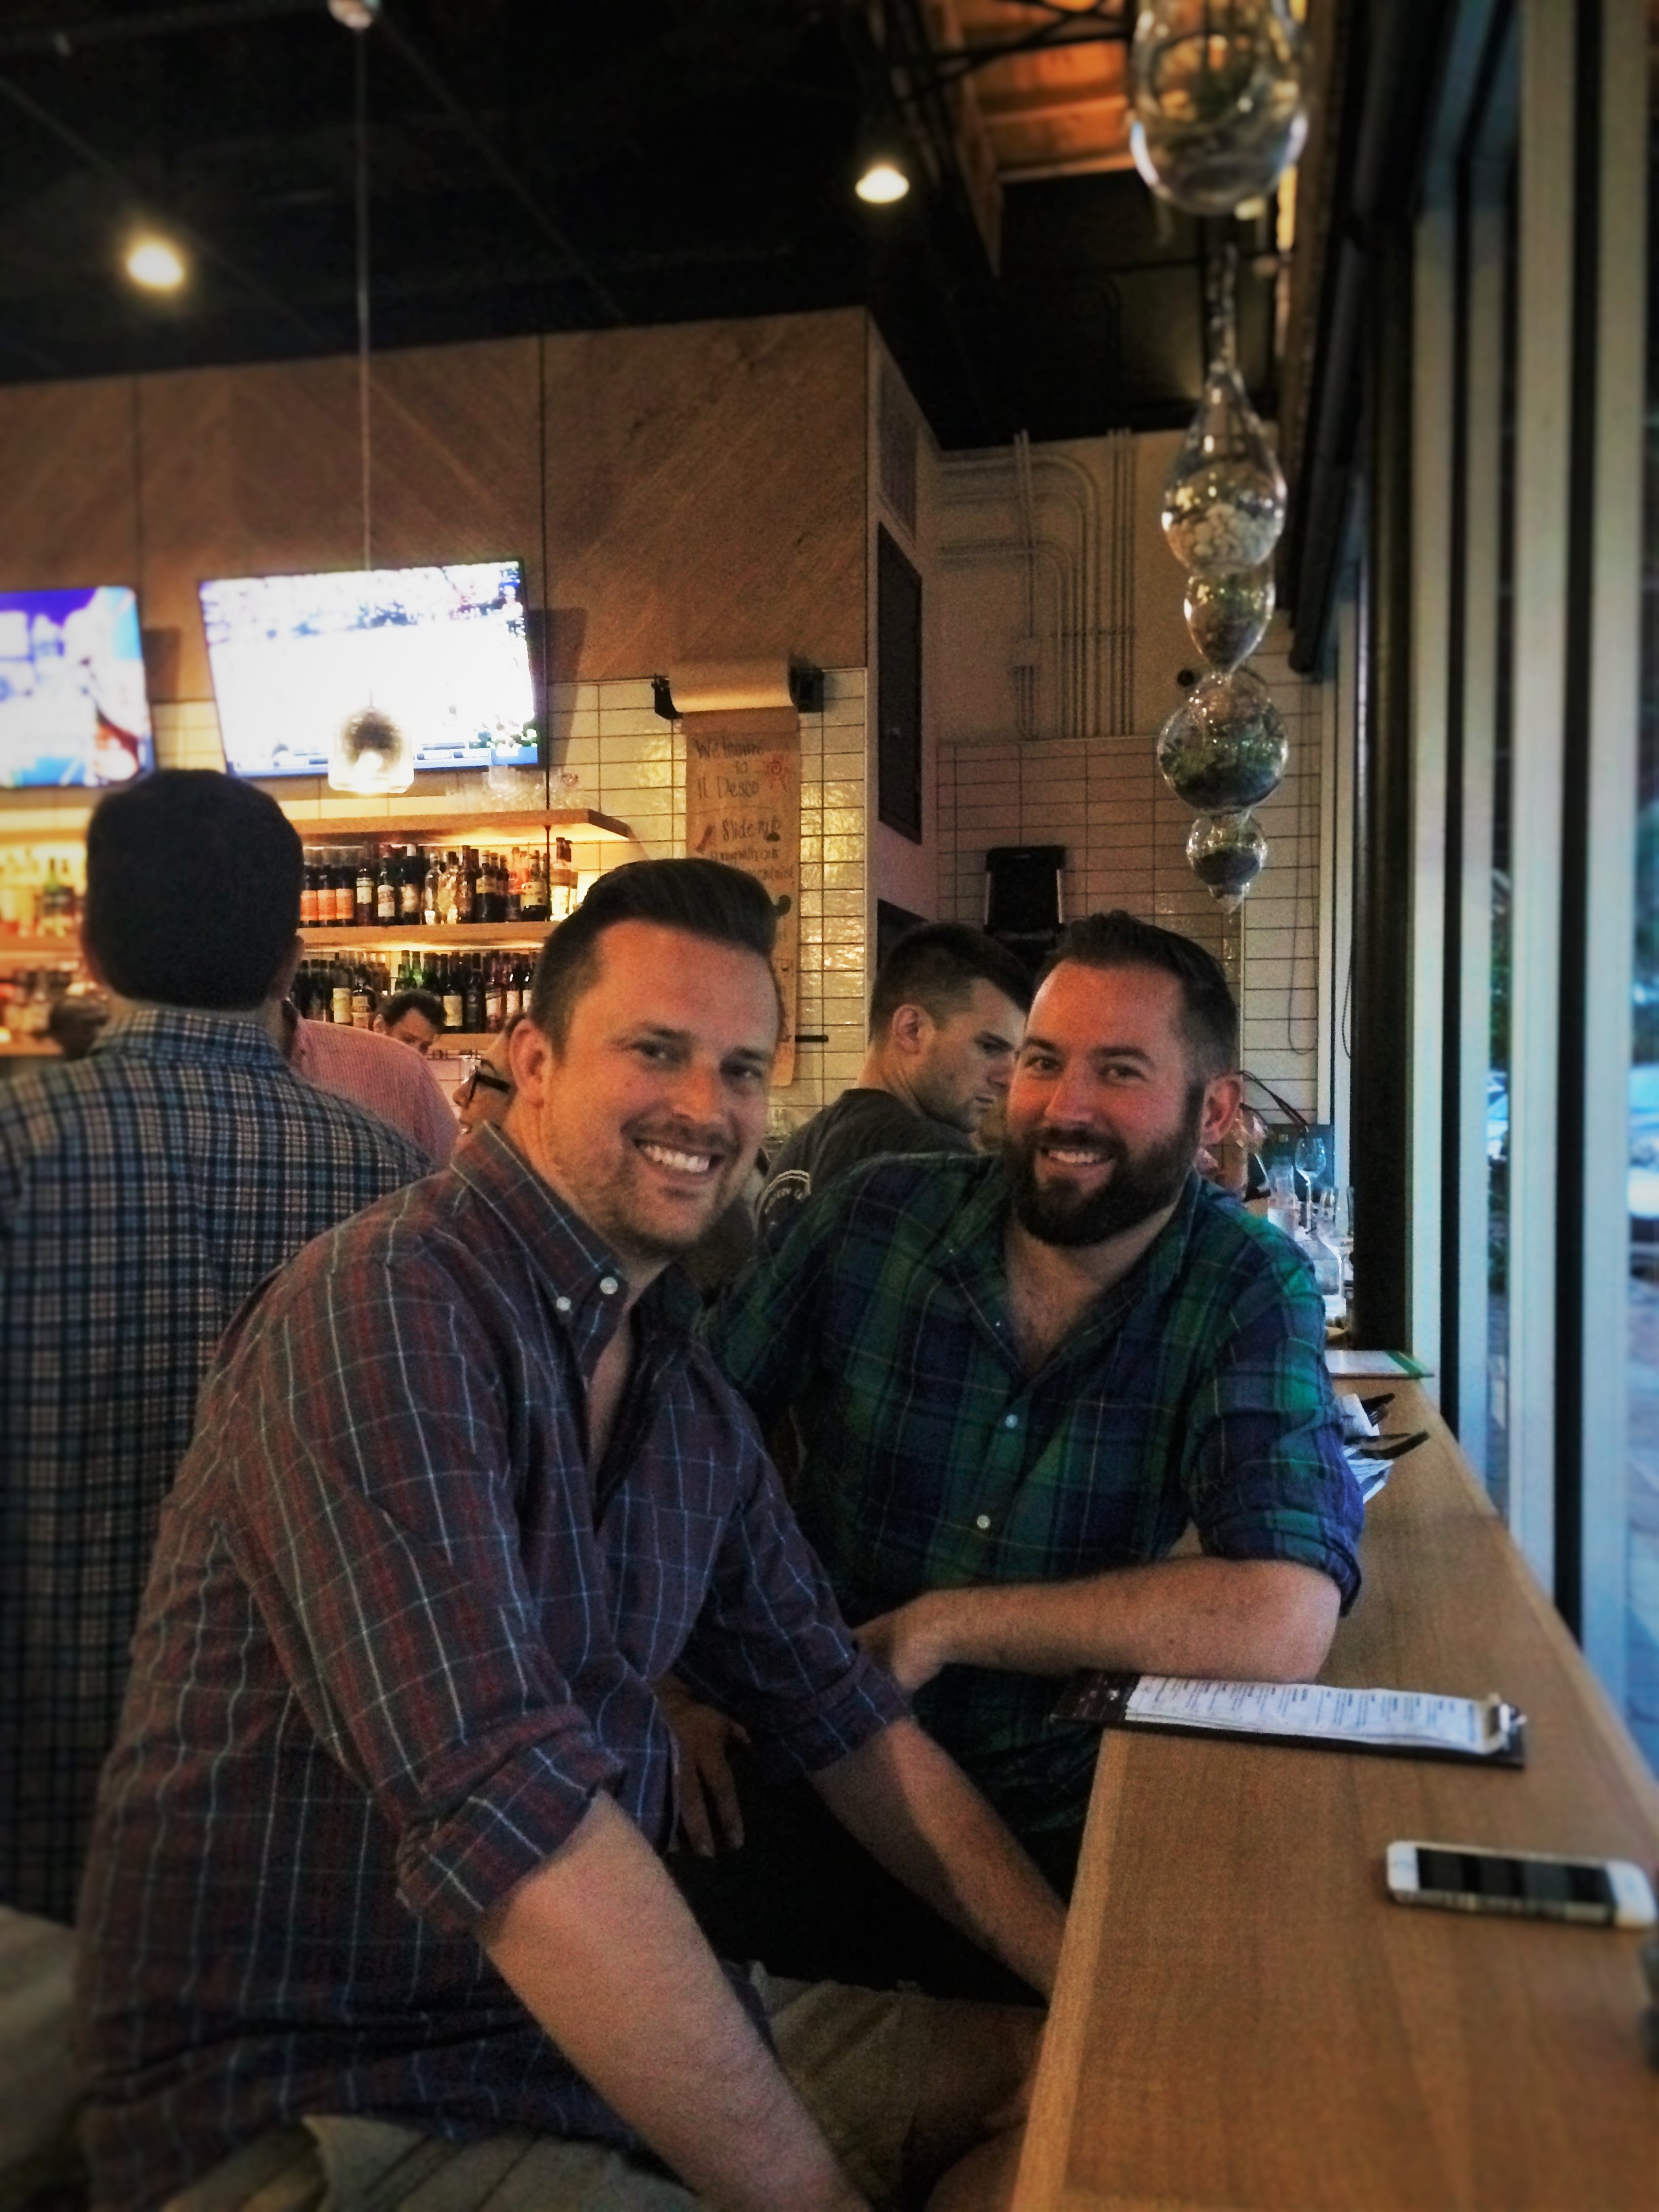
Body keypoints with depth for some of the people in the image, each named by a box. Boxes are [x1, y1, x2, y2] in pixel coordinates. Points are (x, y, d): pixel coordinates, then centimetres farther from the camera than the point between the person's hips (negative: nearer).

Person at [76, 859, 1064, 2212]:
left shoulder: (687, 1389, 5)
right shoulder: (386, 1312, -22)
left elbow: (836, 1713, 8)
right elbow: (508, 1805, -30)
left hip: (615, 2033, 8)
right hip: (321, 2101, -7)